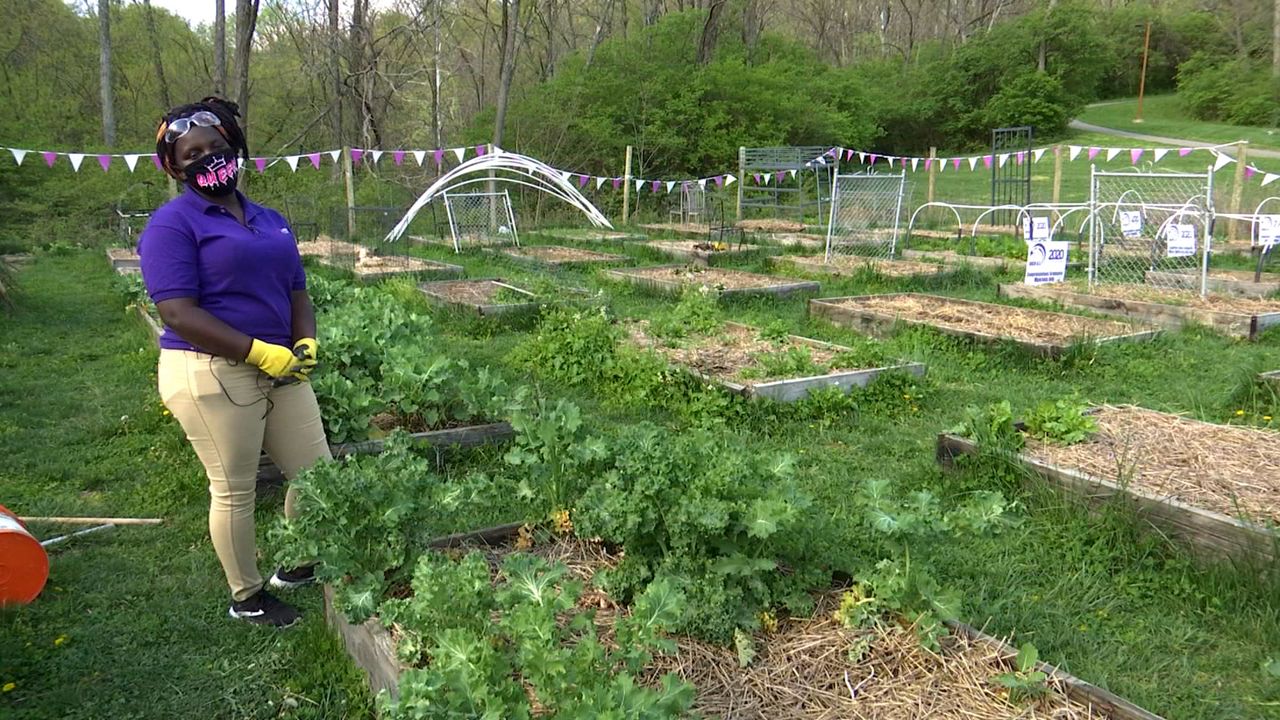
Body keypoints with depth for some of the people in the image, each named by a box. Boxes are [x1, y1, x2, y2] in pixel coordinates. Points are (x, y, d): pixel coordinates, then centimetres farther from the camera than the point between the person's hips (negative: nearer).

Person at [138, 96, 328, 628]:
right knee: (234, 490, 3)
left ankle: (295, 565, 36)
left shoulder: (270, 220, 14)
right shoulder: (172, 224, -7)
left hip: (278, 367, 7)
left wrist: (305, 342, -4)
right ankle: (246, 598, 23)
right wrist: (259, 351, -21)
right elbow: (177, 312, -17)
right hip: (211, 373, -7)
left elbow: (296, 291, 17)